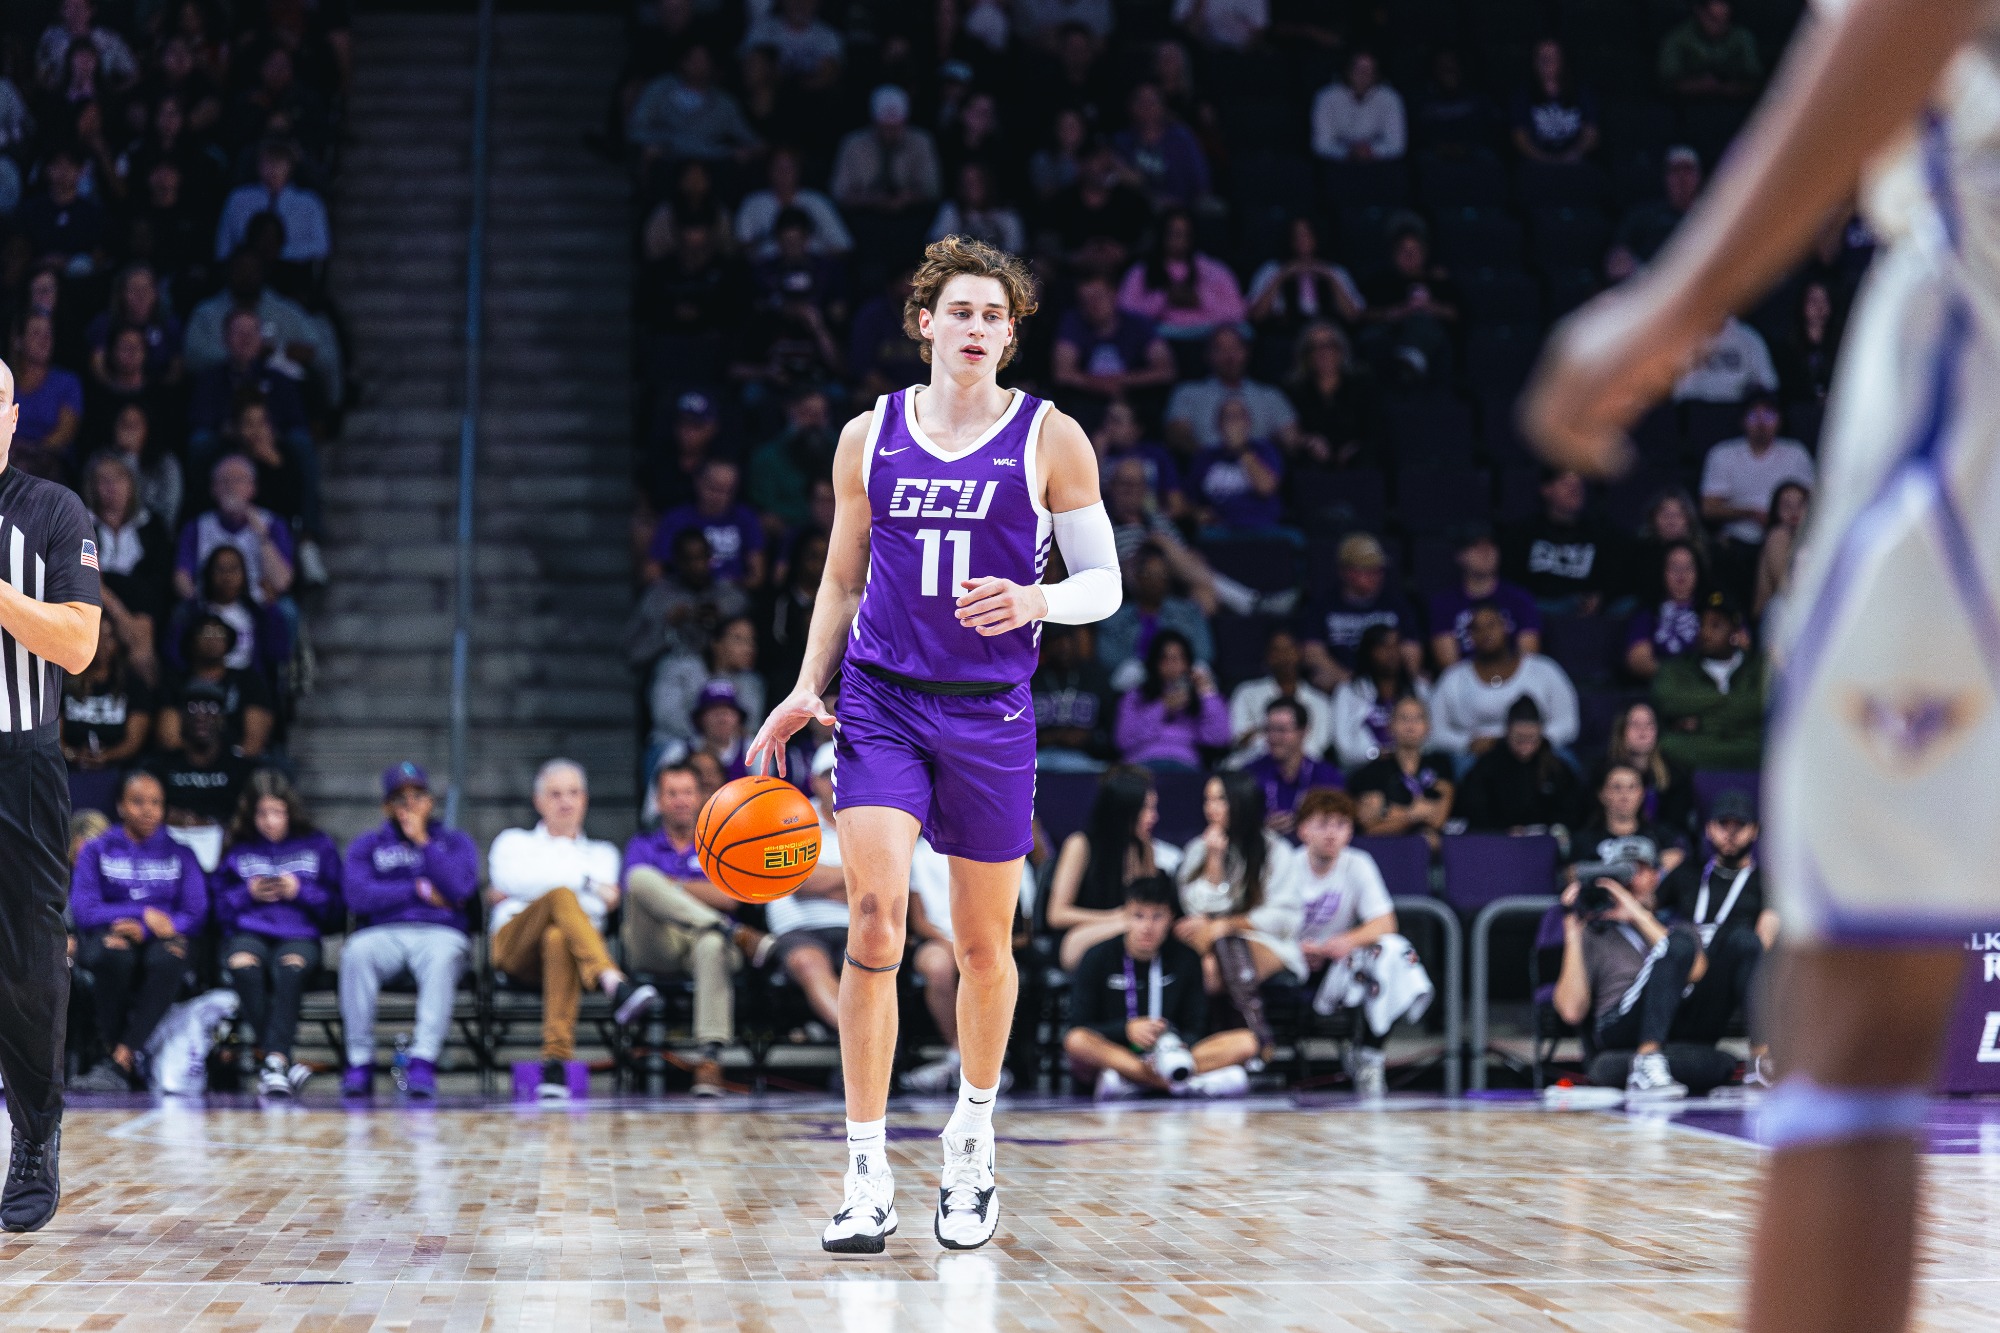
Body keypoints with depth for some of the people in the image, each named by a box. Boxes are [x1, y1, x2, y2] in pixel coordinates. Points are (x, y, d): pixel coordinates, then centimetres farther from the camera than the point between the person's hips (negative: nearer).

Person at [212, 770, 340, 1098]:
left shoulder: (318, 846, 15)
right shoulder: (237, 849, 17)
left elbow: (337, 910, 11)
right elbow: (217, 905, 14)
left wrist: (302, 893, -4)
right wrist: (247, 895, -3)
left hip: (299, 936, -1)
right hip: (247, 934, 1)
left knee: (290, 965, -39)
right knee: (244, 965, -37)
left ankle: (274, 1060, -45)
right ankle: (282, 1063, -36)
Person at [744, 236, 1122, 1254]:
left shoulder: (1050, 438, 0)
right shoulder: (869, 436, 6)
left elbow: (1102, 582, 2)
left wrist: (1032, 601, -19)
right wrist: (807, 689, 4)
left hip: (991, 713, 0)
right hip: (881, 702, 1)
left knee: (982, 942, 9)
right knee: (874, 920, -14)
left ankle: (972, 1133, 34)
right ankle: (867, 1178, -11)